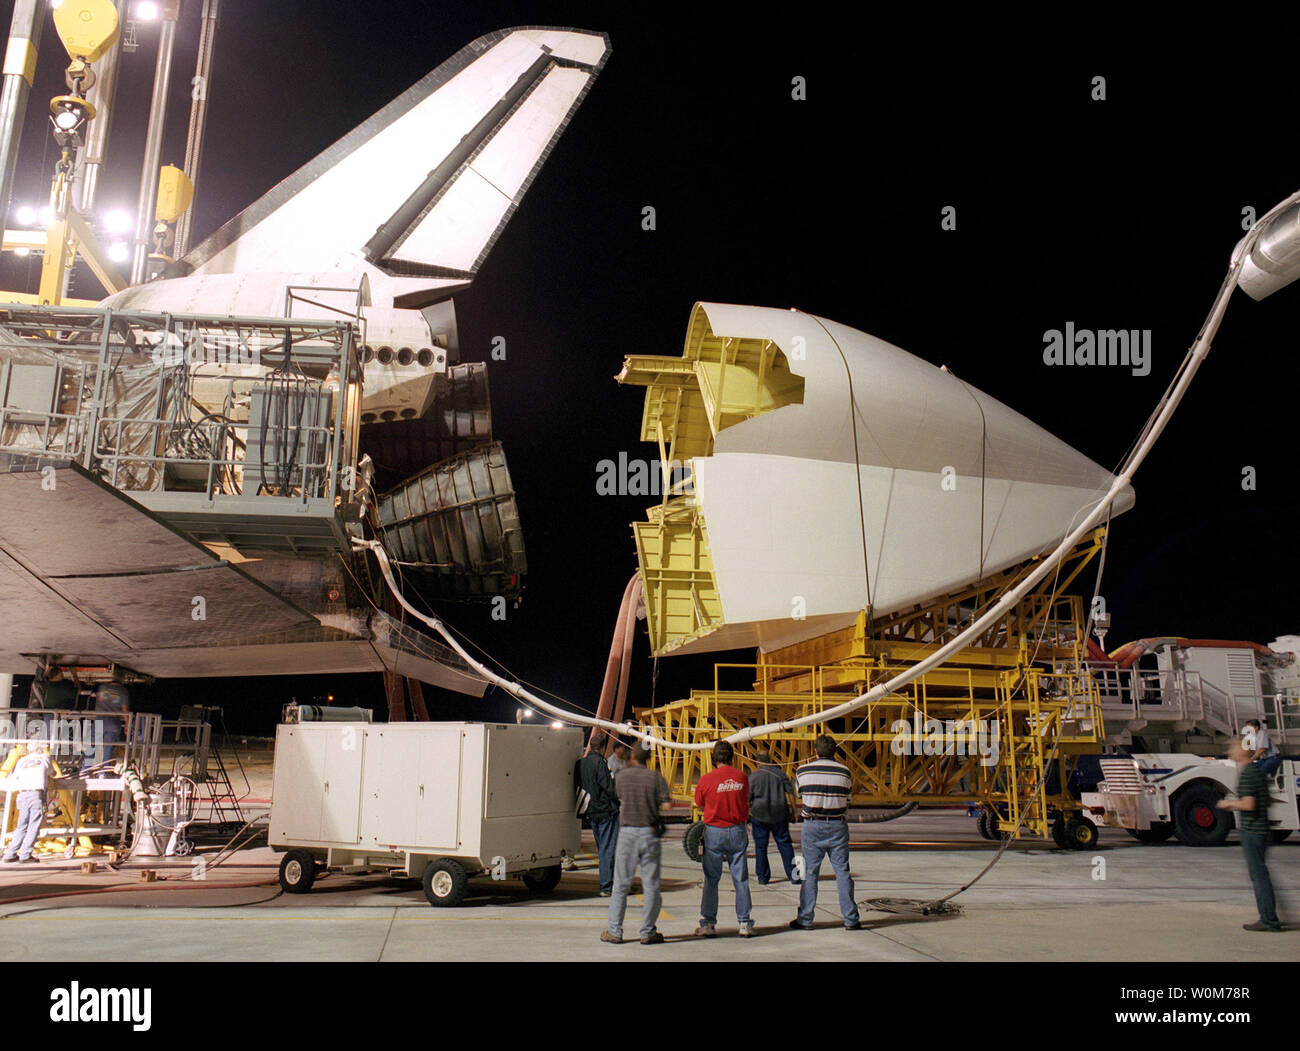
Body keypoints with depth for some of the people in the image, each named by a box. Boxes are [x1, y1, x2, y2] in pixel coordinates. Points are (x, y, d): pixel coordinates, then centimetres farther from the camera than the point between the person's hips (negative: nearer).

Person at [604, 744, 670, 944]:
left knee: (621, 884, 8)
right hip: (650, 832, -1)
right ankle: (648, 932, 9)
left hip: (627, 832, 1)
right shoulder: (655, 776, -3)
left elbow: (621, 796, 12)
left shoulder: (622, 775, 1)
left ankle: (615, 931, 12)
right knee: (651, 885, 6)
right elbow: (665, 804, -8)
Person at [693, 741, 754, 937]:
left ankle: (708, 924, 8)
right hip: (738, 831, 2)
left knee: (711, 879, 6)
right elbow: (745, 801, 10)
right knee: (741, 879, 9)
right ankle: (745, 923, 11)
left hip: (714, 832, -2)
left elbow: (699, 804, 5)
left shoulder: (706, 779, -9)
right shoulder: (742, 777, -2)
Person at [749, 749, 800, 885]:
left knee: (760, 847, 8)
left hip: (759, 816, -2)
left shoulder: (753, 776, -8)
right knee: (785, 844, 9)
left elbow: (747, 799, -5)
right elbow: (790, 792, 3)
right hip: (779, 815, 2)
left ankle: (763, 878, 11)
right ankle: (793, 876, 6)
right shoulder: (780, 773, -1)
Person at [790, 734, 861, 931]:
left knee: (809, 873, 4)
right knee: (842, 872, 5)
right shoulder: (844, 771, 1)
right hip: (838, 826, 1)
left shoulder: (803, 771, -1)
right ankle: (850, 919, 7)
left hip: (812, 826, -1)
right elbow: (846, 804, 6)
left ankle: (805, 919, 7)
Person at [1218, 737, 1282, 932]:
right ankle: (1268, 918, 19)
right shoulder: (1259, 772, 15)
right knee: (1258, 873, 15)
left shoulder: (1246, 775, -16)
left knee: (1259, 874, -6)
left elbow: (1248, 804, -24)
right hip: (1262, 828, 10)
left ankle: (1269, 921, -3)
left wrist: (1229, 803, -7)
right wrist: (1234, 805, 19)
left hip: (1251, 831, -10)